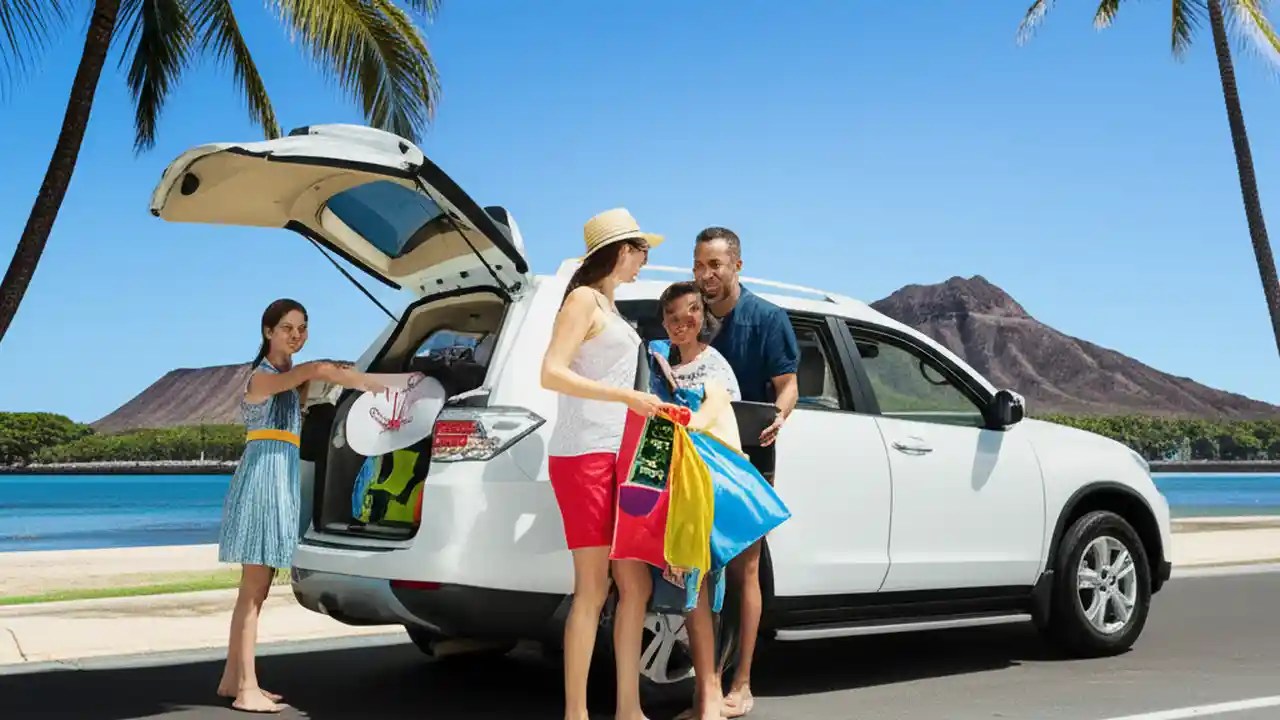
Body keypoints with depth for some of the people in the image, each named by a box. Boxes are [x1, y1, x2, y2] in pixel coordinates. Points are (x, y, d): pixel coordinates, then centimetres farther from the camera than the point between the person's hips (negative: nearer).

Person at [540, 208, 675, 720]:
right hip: (583, 456, -9)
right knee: (593, 590, -7)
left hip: (617, 457, 9)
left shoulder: (609, 306, 21)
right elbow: (551, 374, -17)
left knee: (635, 585, 8)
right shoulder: (583, 298, -6)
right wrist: (627, 397, -21)